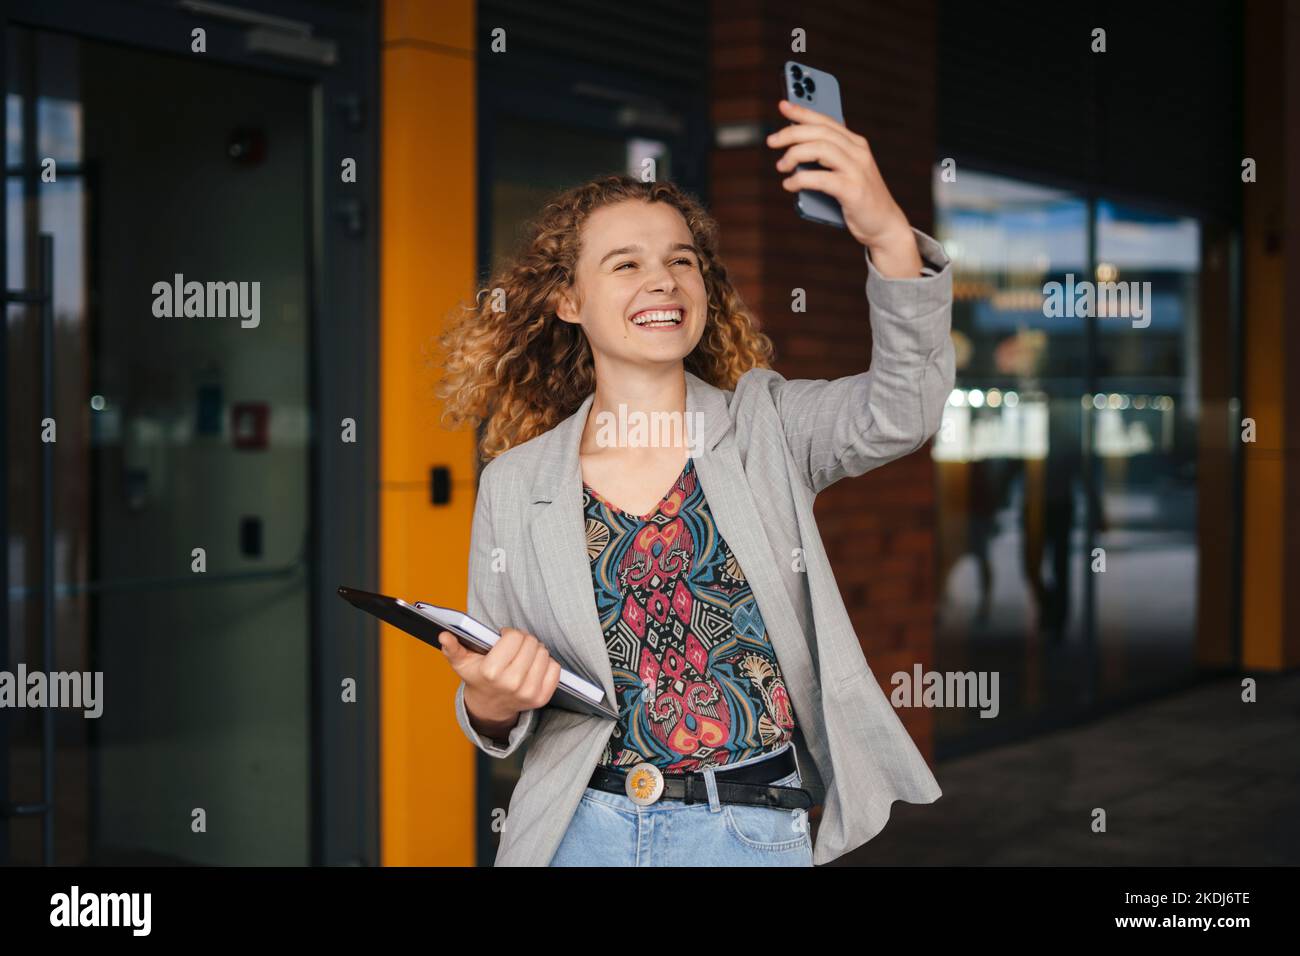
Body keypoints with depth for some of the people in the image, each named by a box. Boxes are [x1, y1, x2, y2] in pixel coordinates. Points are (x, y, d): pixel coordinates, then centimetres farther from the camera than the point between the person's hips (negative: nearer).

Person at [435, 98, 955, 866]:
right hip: (582, 829, 1)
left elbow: (901, 413, -20)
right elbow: (493, 698, 8)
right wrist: (490, 706, -16)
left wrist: (890, 236, -35)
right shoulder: (516, 485, 2)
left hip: (753, 832, 0)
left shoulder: (765, 426, 0)